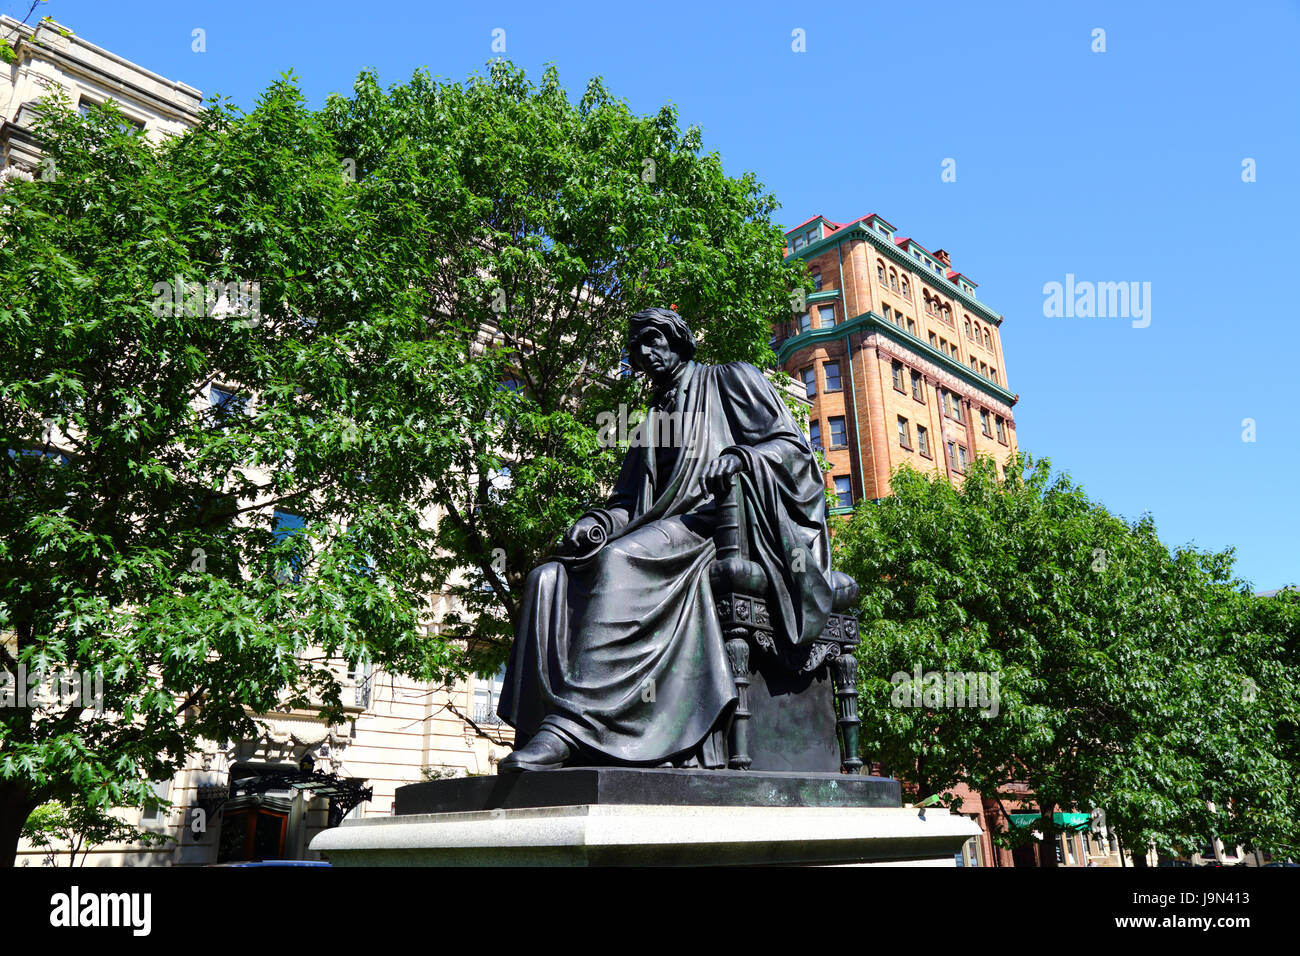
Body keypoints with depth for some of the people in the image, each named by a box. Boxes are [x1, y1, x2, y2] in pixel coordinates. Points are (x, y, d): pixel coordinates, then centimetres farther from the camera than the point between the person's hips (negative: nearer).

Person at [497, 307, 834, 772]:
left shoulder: (730, 379, 16)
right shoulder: (653, 420, 32)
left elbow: (792, 444, 4)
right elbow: (629, 500, 22)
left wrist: (738, 459, -17)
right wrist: (598, 522, -1)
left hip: (716, 517, -7)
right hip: (659, 533, 7)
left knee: (618, 563, -36)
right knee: (549, 581, -17)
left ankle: (571, 721, -43)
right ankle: (544, 732, -28)